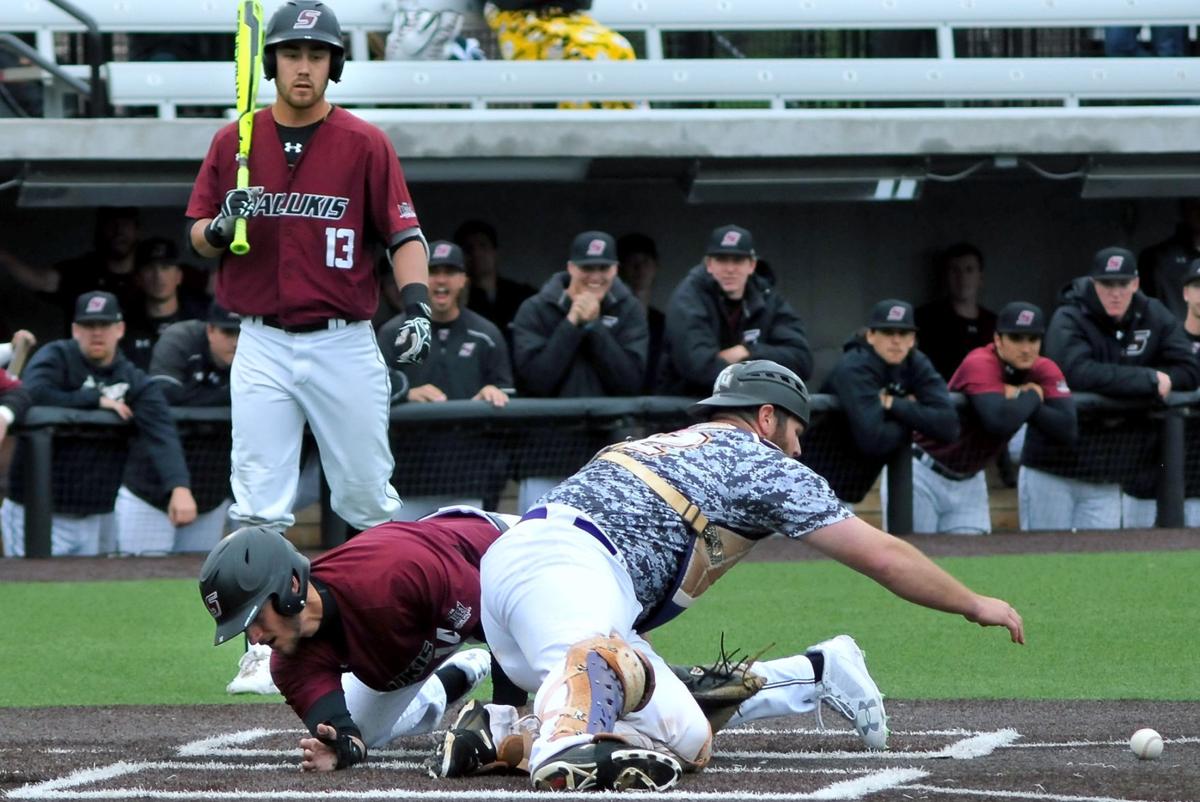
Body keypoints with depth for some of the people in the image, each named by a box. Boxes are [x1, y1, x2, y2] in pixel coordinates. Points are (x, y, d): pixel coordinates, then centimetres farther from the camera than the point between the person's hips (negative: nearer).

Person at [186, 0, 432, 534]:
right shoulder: (233, 143, 6)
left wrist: (417, 308, -16)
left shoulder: (365, 144, 0)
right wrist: (221, 228, -13)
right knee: (258, 508, -3)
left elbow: (405, 235, -1)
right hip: (263, 345, 1)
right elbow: (198, 239, 10)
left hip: (345, 345, -1)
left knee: (367, 497, 4)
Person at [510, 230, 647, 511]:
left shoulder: (629, 311, 7)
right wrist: (572, 324, -10)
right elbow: (535, 379, -10)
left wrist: (593, 326, -10)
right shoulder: (535, 311, 2)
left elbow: (631, 382, -5)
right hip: (548, 453, -1)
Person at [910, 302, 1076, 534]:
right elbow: (1000, 421, -40)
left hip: (969, 479, 6)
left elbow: (1068, 430, -18)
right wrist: (1032, 396, -21)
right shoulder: (980, 365, -23)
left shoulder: (1045, 371, -5)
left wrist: (1018, 398, -23)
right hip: (923, 472, -6)